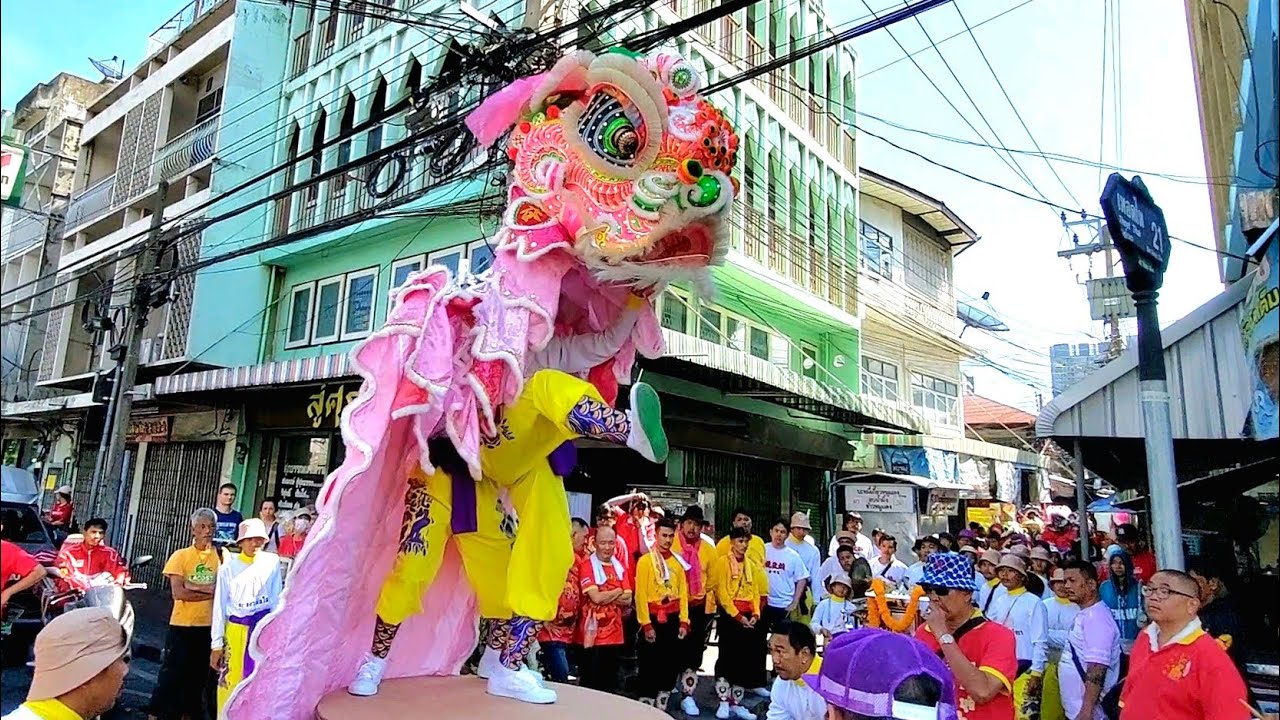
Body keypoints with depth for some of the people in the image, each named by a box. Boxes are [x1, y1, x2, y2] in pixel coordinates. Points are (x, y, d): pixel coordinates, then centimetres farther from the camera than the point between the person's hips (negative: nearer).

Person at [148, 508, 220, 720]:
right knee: (172, 672, 5)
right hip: (182, 625, -2)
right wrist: (210, 592, -14)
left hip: (210, 626, 2)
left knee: (199, 674, 13)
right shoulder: (180, 556, -4)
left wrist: (194, 587, -17)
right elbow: (178, 592, -13)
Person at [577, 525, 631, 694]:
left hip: (615, 632, 6)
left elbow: (628, 600, 3)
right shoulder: (587, 565, -8)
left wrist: (605, 596, -12)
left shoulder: (619, 566, 10)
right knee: (590, 681, -1)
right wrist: (618, 592, -3)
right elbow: (595, 597, -18)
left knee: (611, 682, 14)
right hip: (594, 632, -6)